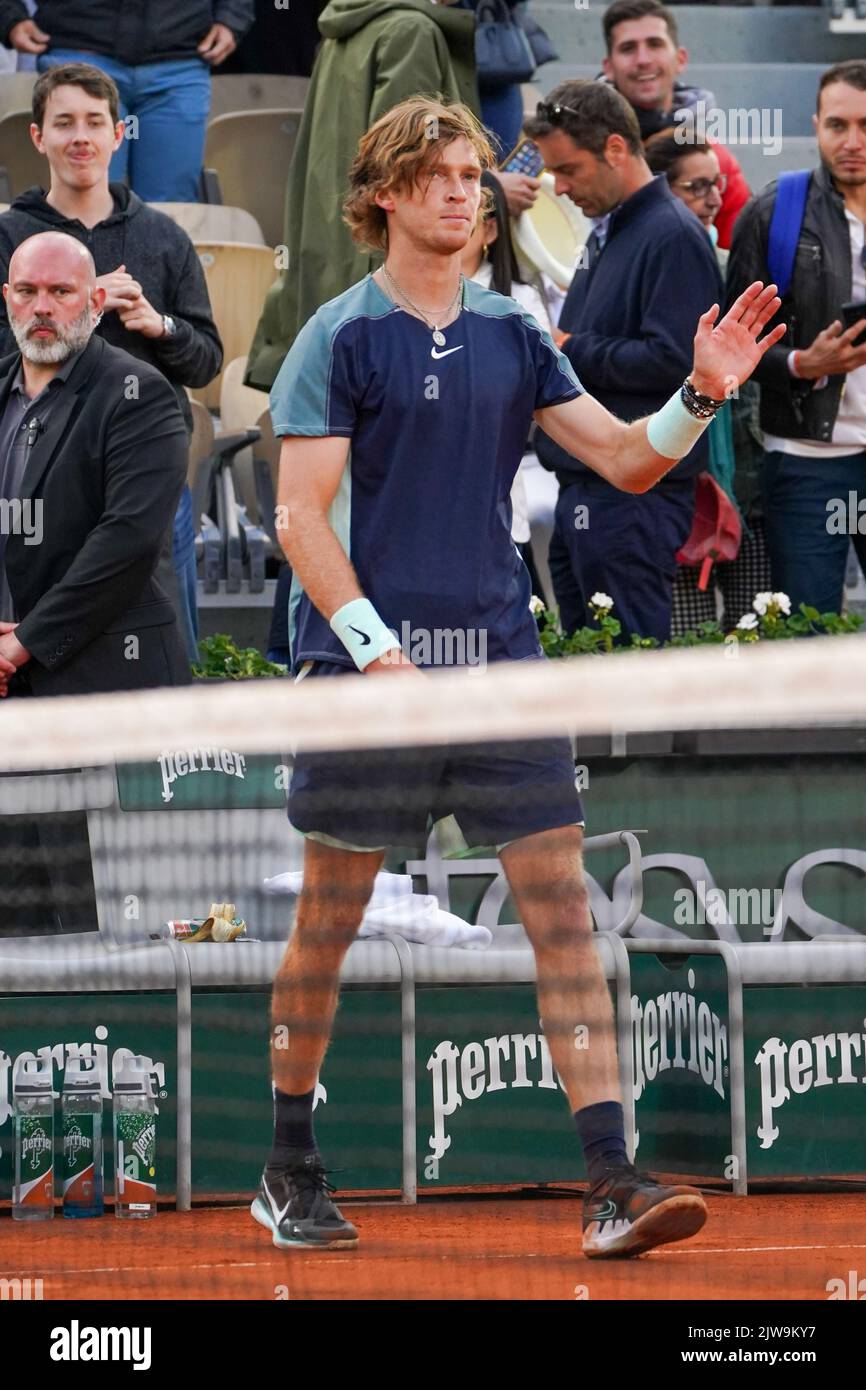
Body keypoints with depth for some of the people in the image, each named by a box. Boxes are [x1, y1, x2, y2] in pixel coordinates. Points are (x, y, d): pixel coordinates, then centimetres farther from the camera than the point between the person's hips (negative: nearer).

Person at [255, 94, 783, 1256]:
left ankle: (612, 1183, -9)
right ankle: (290, 1170, 20)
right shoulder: (340, 338, -3)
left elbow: (626, 461, 11)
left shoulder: (511, 335, 11)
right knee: (330, 922, 4)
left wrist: (701, 396, -8)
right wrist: (380, 654, -17)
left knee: (563, 910, -5)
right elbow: (302, 518, -8)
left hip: (500, 660, 4)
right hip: (363, 668, -4)